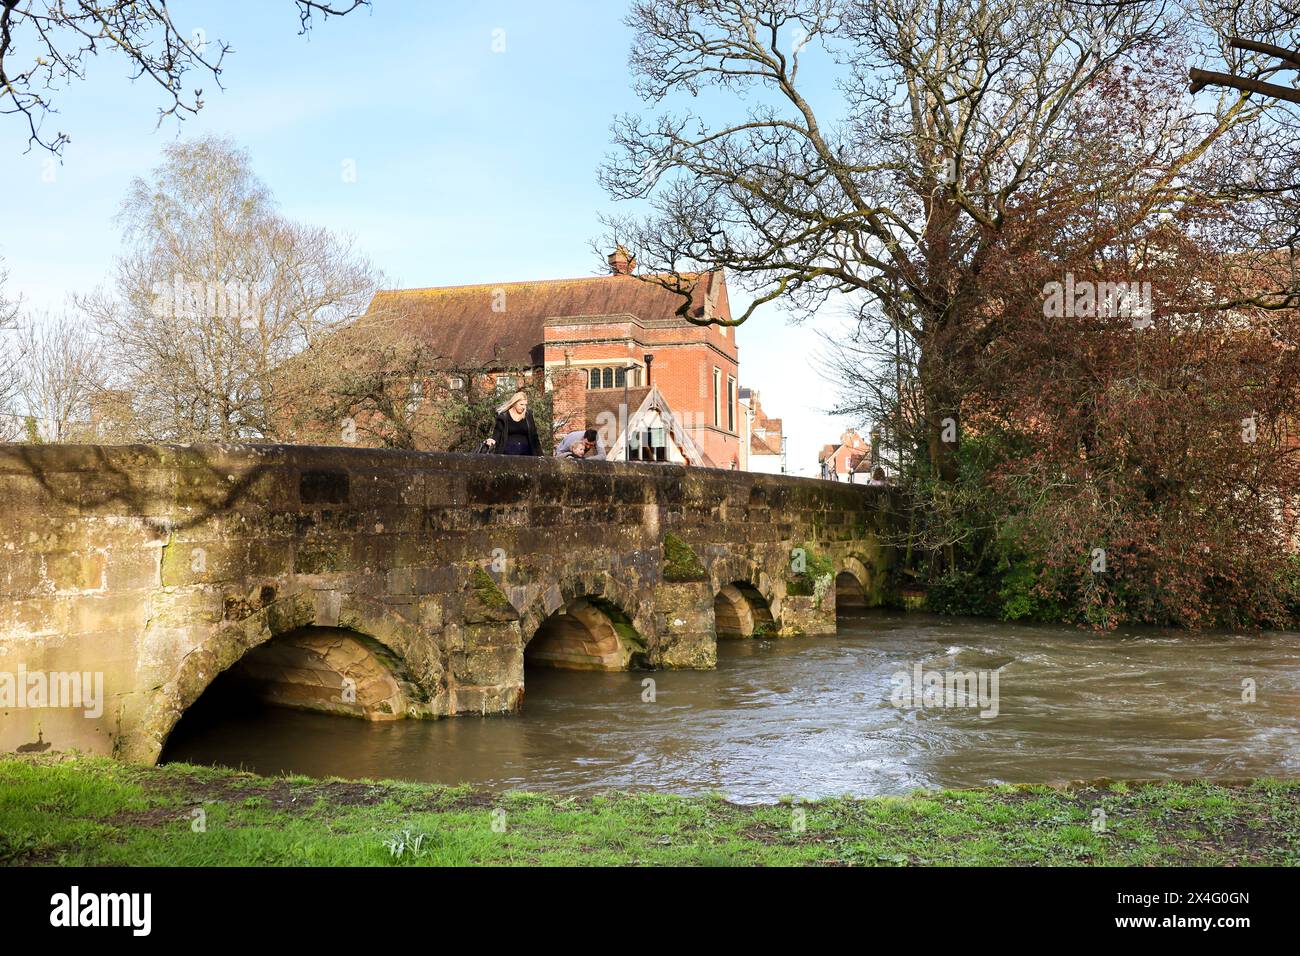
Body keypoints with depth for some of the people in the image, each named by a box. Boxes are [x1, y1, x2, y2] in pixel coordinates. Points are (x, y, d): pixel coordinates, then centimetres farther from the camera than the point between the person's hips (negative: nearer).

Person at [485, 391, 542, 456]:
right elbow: (497, 434, 0)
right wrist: (493, 441, -23)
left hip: (525, 454, 2)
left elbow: (534, 436, 13)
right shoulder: (503, 416, 2)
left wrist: (539, 455, 10)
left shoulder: (528, 416, 9)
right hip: (508, 454, -2)